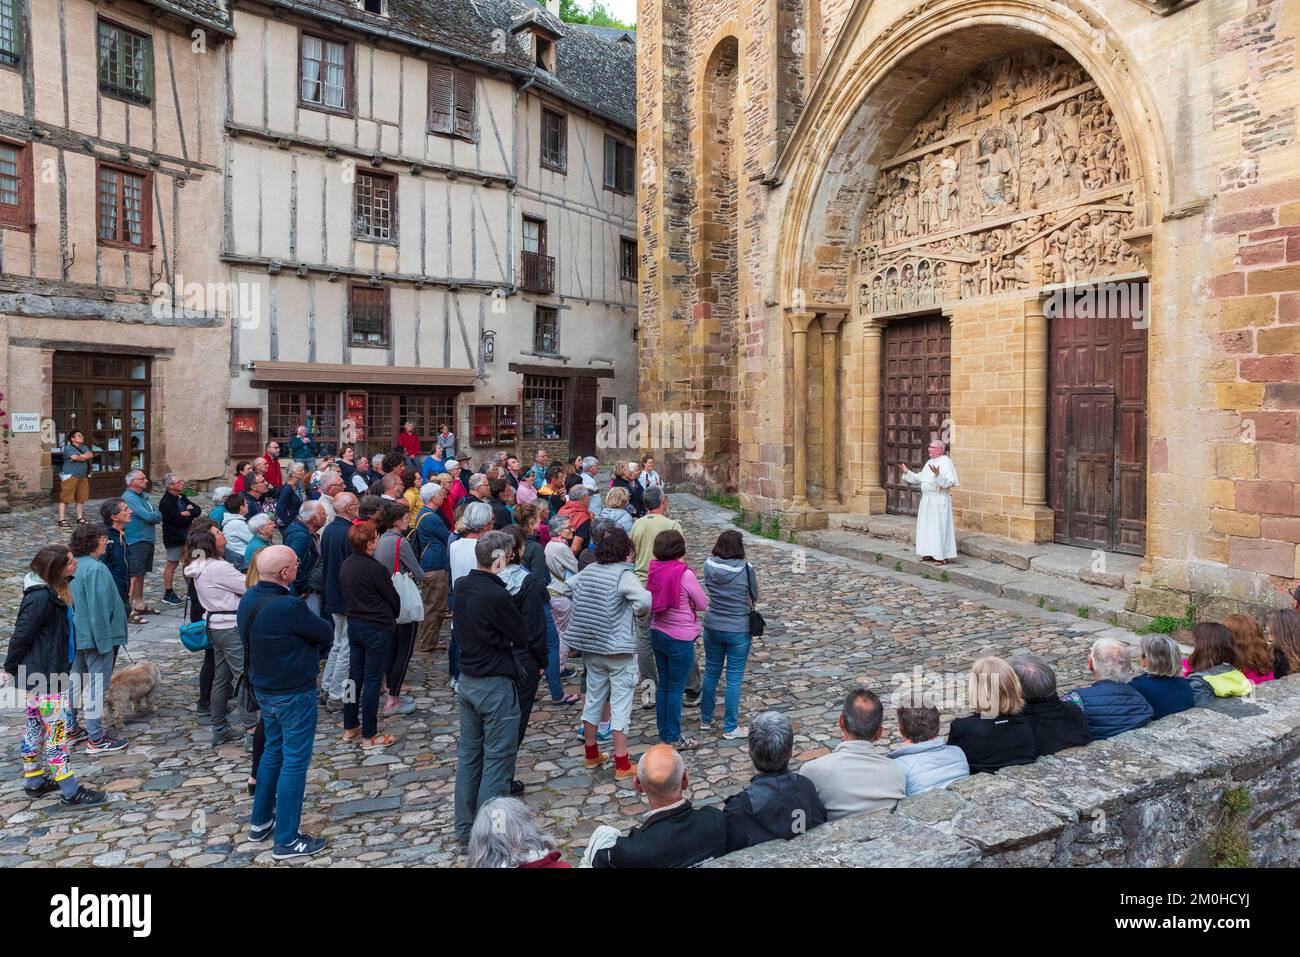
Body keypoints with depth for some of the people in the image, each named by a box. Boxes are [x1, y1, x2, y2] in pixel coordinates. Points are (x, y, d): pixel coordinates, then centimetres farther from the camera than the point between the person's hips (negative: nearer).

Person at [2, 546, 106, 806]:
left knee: (36, 727, 19)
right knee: (59, 730, -4)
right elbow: (21, 635, -20)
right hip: (44, 677, -10)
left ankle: (34, 782, 33)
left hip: (37, 674, 10)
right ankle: (70, 792, 2)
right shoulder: (41, 598, -25)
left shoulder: (52, 590, 5)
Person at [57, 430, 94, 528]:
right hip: (69, 476, -7)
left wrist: (80, 457, -14)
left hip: (83, 477, 7)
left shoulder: (84, 447, 15)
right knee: (65, 499, -4)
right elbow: (75, 457, -21)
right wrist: (85, 456, -4)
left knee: (81, 499, 11)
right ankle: (62, 520, -3)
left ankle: (80, 518, 20)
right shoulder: (68, 448, -7)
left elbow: (91, 455, -1)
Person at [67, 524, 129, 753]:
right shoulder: (97, 569, -22)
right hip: (95, 636, -9)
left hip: (76, 636, 9)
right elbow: (99, 608, -23)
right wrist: (105, 641, -18)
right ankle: (96, 738, 6)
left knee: (75, 679, 20)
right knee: (97, 684, -1)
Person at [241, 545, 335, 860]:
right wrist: (315, 650, 5)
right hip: (294, 693, -9)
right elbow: (326, 634, -17)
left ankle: (260, 822, 36)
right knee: (294, 762, 3)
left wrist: (307, 649, 2)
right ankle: (286, 840, 13)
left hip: (264, 687, 9)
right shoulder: (289, 607, -29)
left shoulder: (249, 598, -2)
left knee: (273, 751, 23)